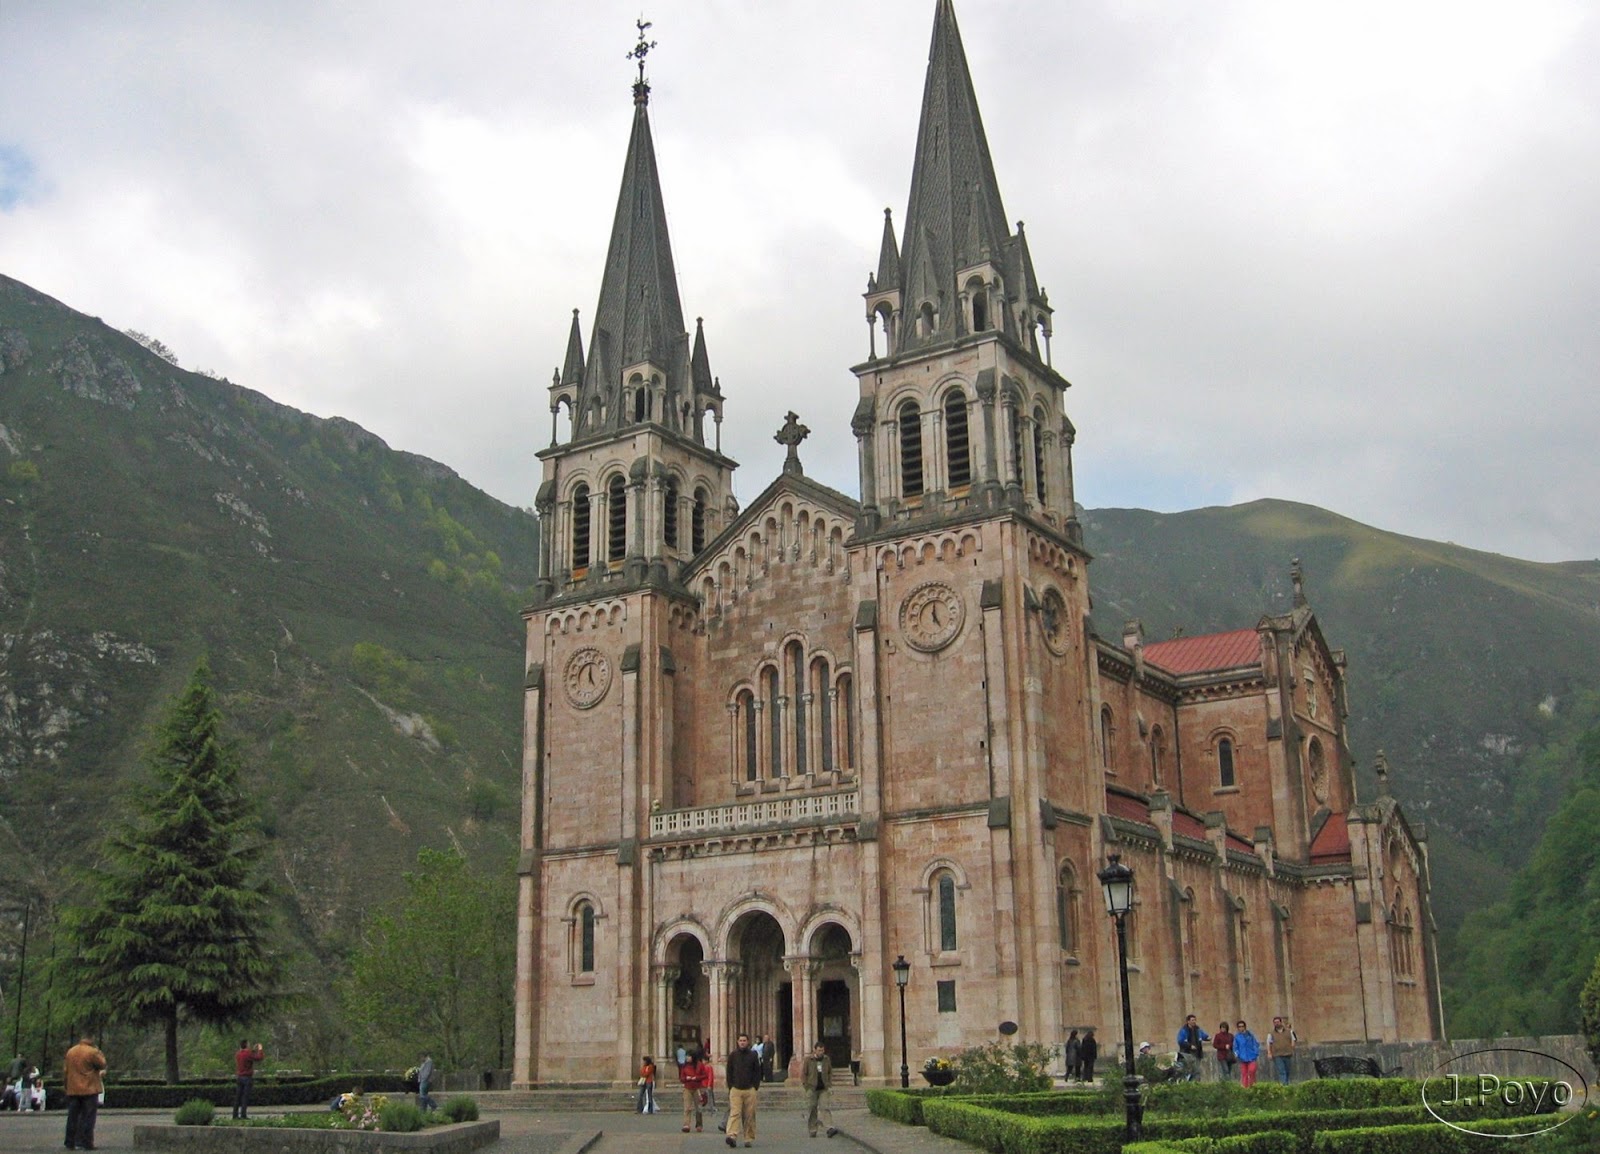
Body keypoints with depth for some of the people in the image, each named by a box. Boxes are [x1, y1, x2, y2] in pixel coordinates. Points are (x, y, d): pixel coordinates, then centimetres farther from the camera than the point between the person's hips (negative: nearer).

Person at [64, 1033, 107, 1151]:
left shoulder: (70, 1052, 7)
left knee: (72, 1117, 11)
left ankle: (70, 1143, 11)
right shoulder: (92, 1052, -12)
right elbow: (102, 1065, -5)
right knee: (87, 1117, -1)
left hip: (73, 1090, 5)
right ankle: (85, 1142, -4)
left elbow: (65, 1069, 13)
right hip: (89, 1089, -5)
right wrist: (100, 1055, 8)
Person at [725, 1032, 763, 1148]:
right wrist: (730, 1087, 4)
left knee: (749, 1116, 2)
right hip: (735, 1089, 0)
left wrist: (755, 1086, 0)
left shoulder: (753, 1055, 6)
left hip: (750, 1090, 0)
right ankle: (732, 1136, -23)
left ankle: (749, 1139, 8)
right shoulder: (732, 1056, 7)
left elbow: (758, 1072, 8)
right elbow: (729, 1072, 10)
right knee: (734, 1113, -12)